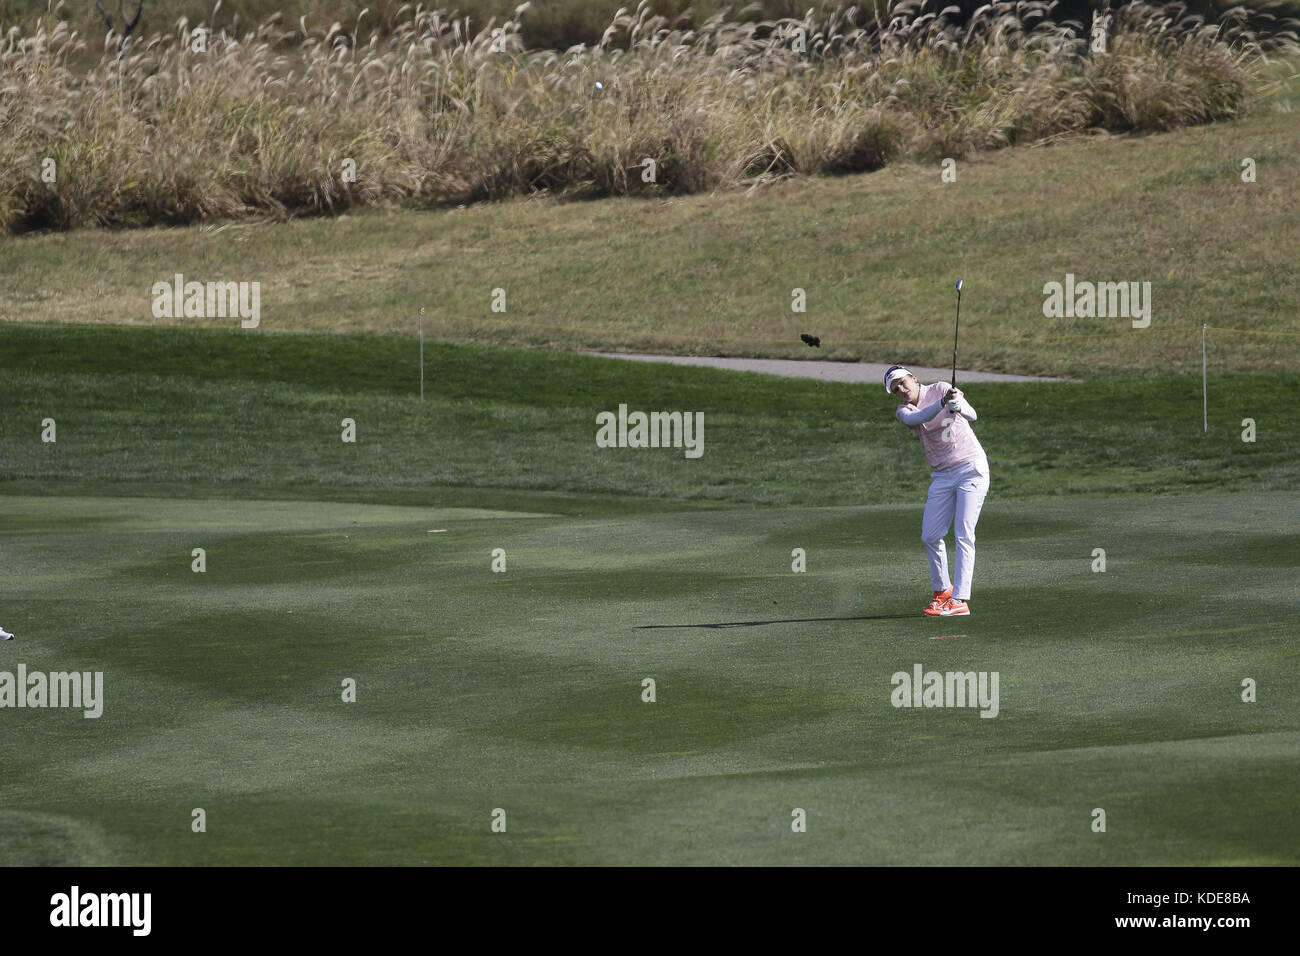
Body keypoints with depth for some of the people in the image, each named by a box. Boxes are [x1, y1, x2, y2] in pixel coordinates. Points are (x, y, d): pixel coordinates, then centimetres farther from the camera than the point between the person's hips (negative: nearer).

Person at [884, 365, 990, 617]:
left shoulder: (941, 389, -6)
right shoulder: (903, 412, 3)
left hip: (971, 467, -5)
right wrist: (942, 404, -41)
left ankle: (960, 599, -20)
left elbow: (971, 415, -20)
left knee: (963, 535, -14)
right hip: (943, 476, 5)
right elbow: (918, 418, -22)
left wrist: (958, 406, -43)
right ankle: (942, 591, 24)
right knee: (930, 537, 4)